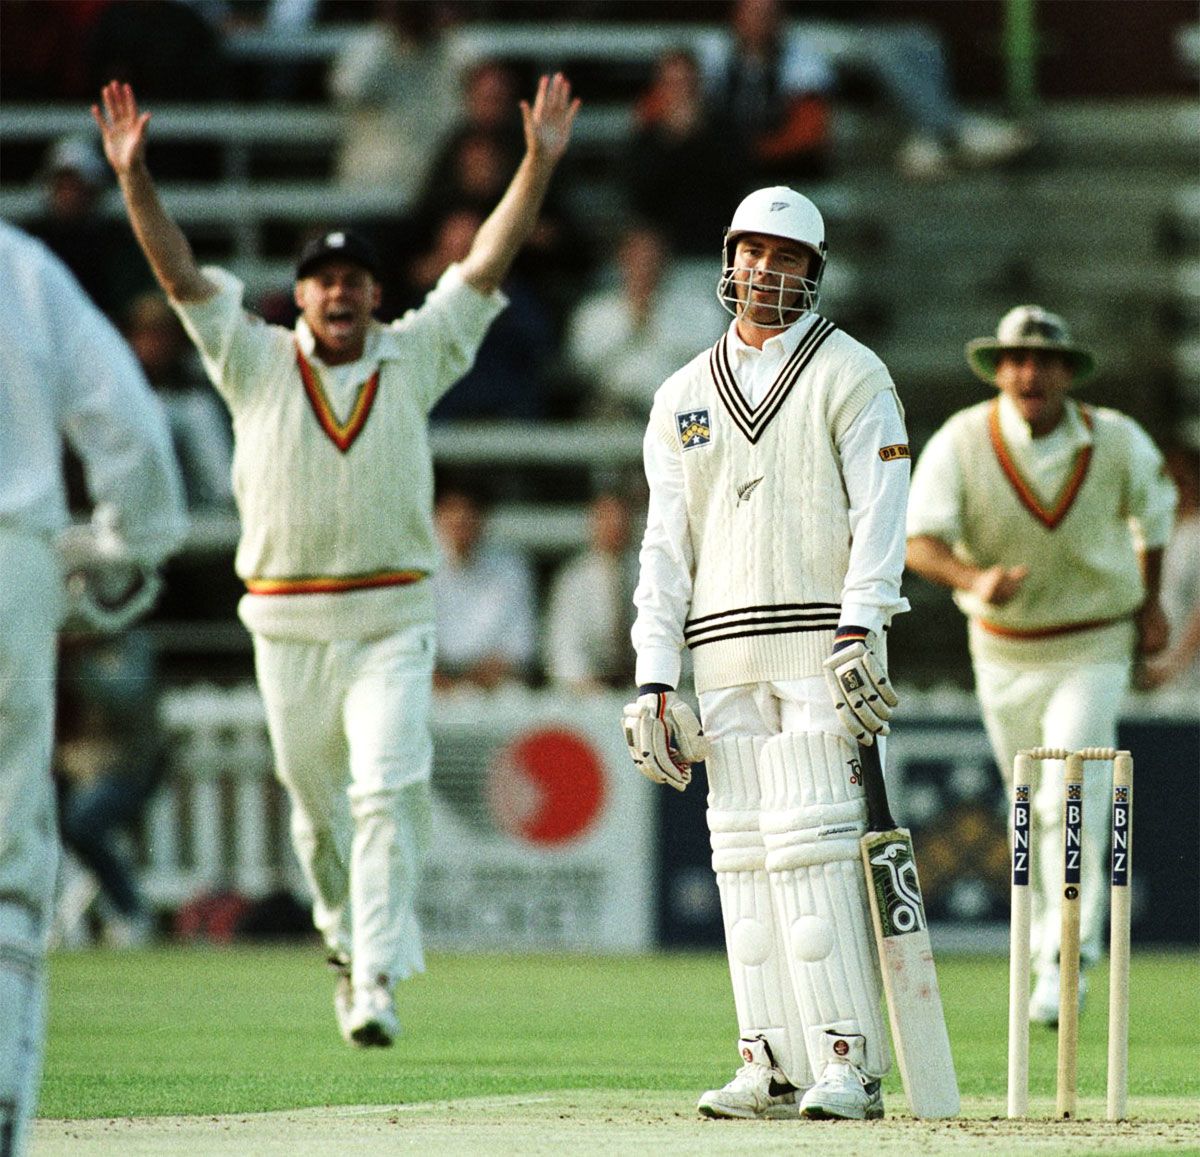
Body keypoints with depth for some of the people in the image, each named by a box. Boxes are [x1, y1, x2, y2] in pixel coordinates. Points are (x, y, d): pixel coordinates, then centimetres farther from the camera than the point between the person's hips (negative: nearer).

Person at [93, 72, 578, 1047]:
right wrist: (135, 178, -17)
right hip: (287, 625, 1)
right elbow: (180, 273, -4)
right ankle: (346, 935, 38)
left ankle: (378, 983, -17)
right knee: (316, 801, 12)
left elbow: (487, 264, -1)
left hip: (393, 619, -1)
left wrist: (539, 163, -11)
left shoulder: (416, 359, 5)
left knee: (389, 792, -15)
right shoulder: (257, 363, 4)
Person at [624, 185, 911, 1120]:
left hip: (824, 641, -5)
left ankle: (851, 1064, -14)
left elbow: (880, 513, -7)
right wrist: (654, 680, 6)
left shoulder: (851, 375, 2)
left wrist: (858, 635, -20)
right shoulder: (684, 396, 17)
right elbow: (665, 545, 15)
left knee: (812, 843, -14)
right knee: (744, 855, 1)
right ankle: (773, 1066, 3)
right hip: (724, 656, 5)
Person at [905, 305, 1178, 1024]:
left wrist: (1150, 601, 15)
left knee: (1069, 797, -19)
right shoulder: (960, 444, -16)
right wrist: (975, 577, -45)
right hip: (1003, 653, 2)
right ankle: (1053, 928, 39)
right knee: (1031, 804, 15)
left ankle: (1066, 966, -18)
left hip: (1094, 649, -2)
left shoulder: (1118, 443, -11)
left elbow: (1154, 506, 11)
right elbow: (921, 541, -26)